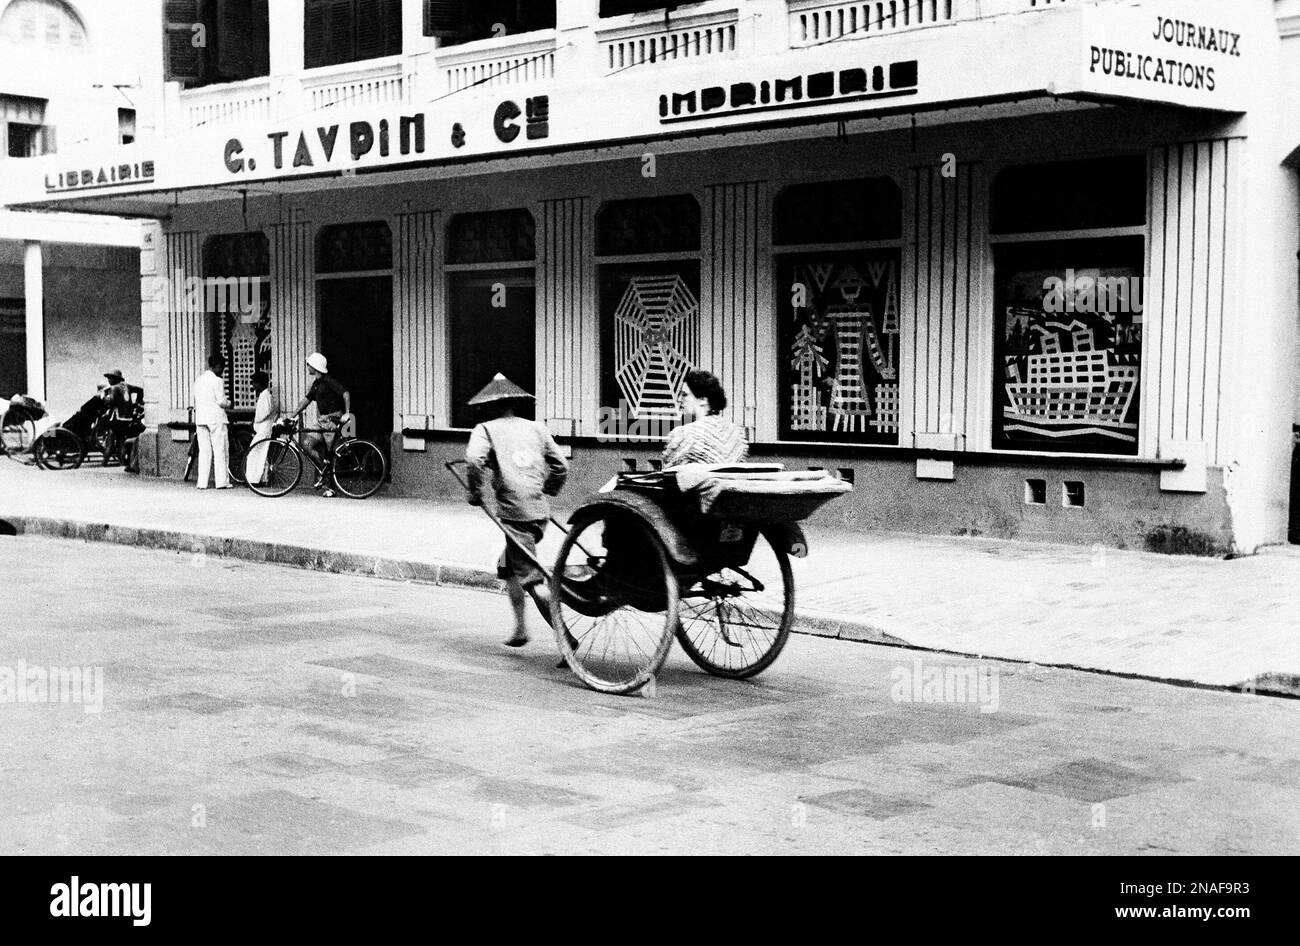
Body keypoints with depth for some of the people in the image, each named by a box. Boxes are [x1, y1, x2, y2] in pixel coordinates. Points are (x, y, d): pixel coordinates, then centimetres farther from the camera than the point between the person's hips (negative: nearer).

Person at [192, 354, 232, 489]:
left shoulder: (199, 380, 12)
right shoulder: (217, 381, -10)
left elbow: (195, 403, 17)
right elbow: (222, 402, -15)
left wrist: (195, 421, 22)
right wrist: (229, 402, 7)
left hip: (200, 418, 6)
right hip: (216, 418, -6)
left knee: (204, 451, 8)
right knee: (220, 450, -1)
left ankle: (202, 482, 5)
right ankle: (222, 481, -2)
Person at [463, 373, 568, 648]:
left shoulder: (486, 429, 2)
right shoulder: (536, 428, 15)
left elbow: (474, 460, -17)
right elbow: (561, 467, 13)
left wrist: (476, 493, -3)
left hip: (514, 513, -6)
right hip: (540, 511, 6)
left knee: (533, 578, -5)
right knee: (508, 568, 24)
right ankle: (520, 628, 24)